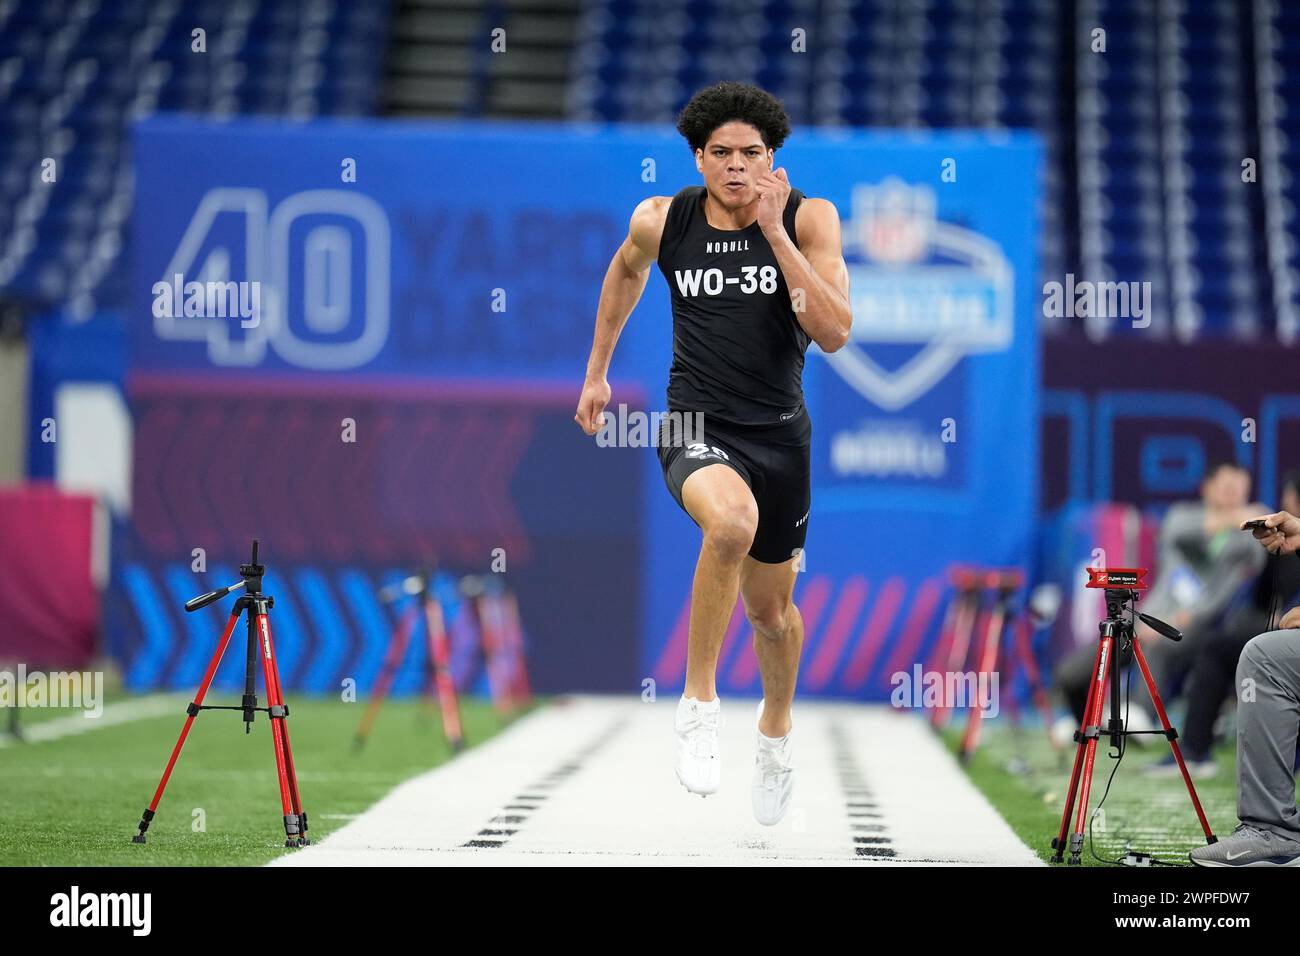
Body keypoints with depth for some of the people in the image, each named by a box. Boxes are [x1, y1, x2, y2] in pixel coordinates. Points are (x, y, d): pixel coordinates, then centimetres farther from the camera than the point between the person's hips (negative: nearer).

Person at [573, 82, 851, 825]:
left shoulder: (809, 219, -9)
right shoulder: (661, 221, -4)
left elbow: (834, 334, -19)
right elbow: (627, 270, 20)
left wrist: (775, 233, -24)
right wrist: (597, 370, 25)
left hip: (779, 432, 2)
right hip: (696, 427, -2)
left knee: (771, 608, 16)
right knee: (733, 519, -36)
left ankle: (777, 726, 50)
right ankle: (700, 704, -19)